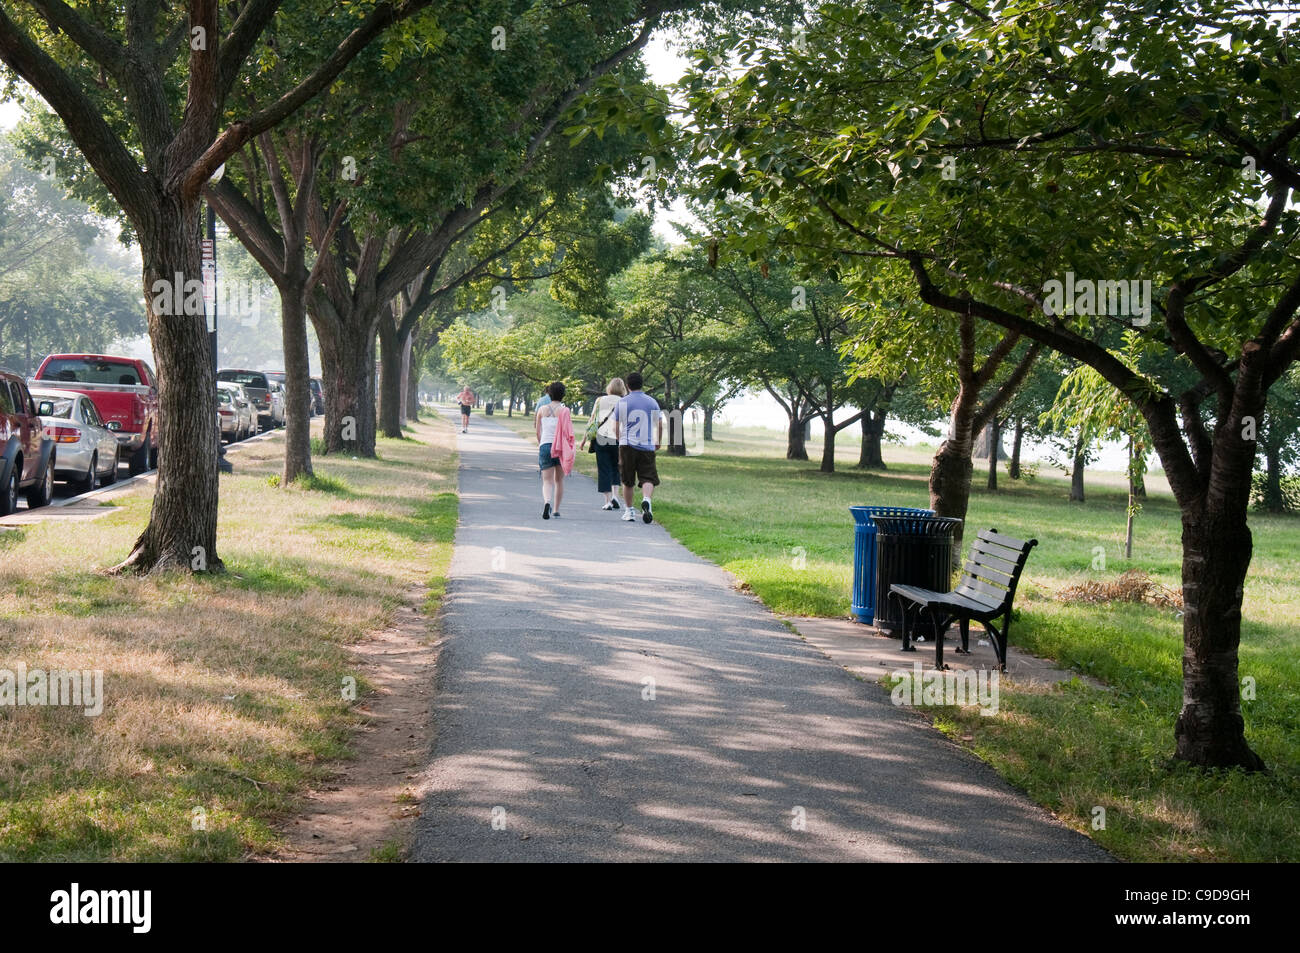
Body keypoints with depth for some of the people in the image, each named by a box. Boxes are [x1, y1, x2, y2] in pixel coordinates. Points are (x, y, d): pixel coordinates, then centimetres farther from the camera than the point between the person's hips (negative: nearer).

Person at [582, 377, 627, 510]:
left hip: (601, 439, 0)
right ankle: (615, 494, 1)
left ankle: (608, 501, 1)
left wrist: (585, 438, 12)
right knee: (616, 468, 18)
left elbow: (592, 420, 6)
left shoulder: (600, 400, 6)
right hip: (618, 440, 0)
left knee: (604, 470, 4)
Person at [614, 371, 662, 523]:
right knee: (648, 478, -2)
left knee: (627, 481, 11)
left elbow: (616, 428, 6)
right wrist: (658, 442, 24)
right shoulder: (652, 402, 4)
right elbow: (660, 425, 8)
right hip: (647, 446, 0)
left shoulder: (622, 403, 1)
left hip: (627, 446, 0)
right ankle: (646, 499, -29)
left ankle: (629, 511, 16)